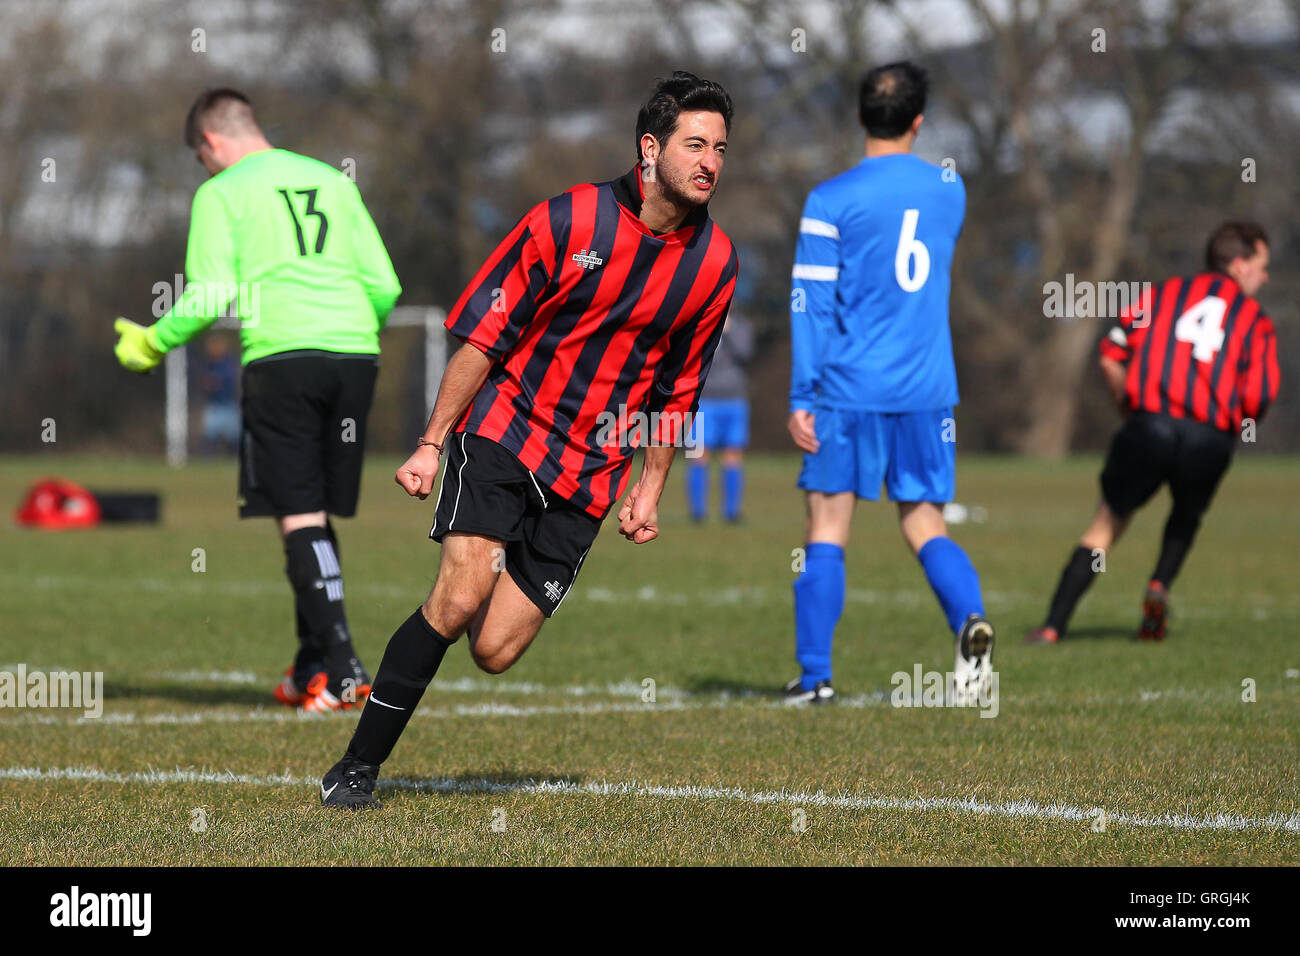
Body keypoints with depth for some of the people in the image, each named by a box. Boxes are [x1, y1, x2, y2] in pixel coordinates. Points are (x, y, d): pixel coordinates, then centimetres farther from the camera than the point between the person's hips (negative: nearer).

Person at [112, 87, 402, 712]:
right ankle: (311, 667, 16)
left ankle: (342, 668, -14)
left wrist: (153, 343, 10)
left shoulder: (220, 194, 6)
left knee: (300, 517, -4)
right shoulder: (334, 183, 20)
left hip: (280, 356, -5)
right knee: (317, 514, 14)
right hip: (354, 354, 5)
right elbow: (385, 287, 16)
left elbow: (212, 294, -5)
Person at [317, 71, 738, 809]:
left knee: (495, 651, -8)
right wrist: (431, 444, -6)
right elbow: (483, 331, -5)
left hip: (589, 473, 3)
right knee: (460, 598, -21)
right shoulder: (570, 220, -9)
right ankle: (359, 767, -10)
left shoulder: (716, 263, 2)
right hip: (504, 428, -3)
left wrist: (651, 490, 12)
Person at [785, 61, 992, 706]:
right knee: (925, 525, 9)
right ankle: (970, 618, -19)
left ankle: (814, 675, 5)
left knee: (827, 527, 5)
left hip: (850, 388, -3)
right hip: (928, 389, 3)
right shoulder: (950, 190, 7)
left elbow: (811, 303, -8)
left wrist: (800, 398, -6)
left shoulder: (831, 201, -7)